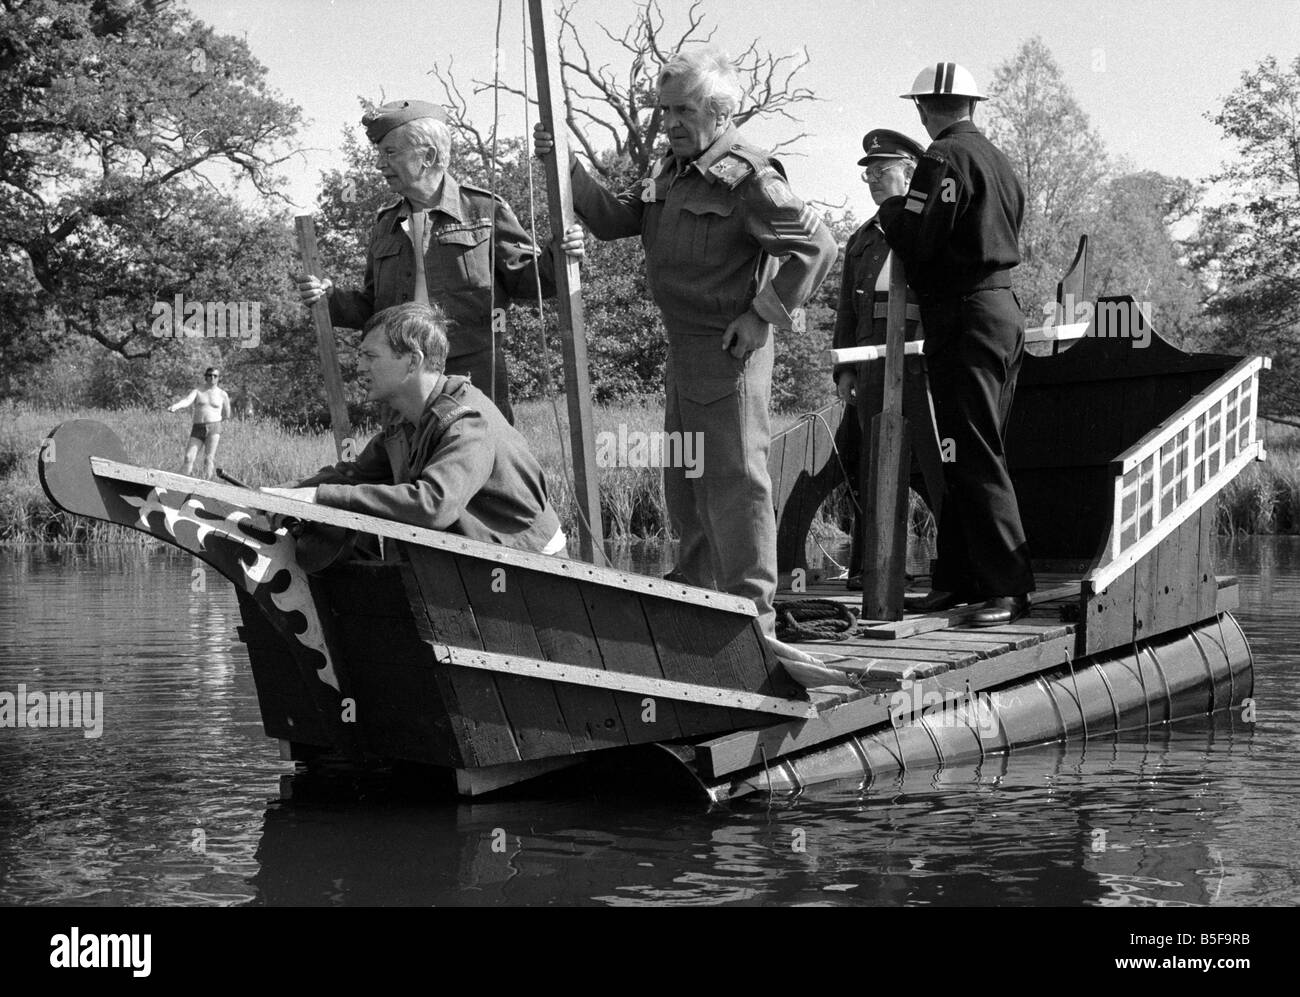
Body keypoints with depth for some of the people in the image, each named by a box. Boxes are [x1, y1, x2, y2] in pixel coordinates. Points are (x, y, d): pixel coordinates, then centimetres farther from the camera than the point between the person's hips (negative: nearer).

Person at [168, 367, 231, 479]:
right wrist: (175, 406, -31)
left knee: (208, 458, -11)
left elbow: (226, 415, 19)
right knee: (189, 457, -10)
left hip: (213, 428, -1)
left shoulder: (222, 395, 10)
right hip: (197, 429, 1)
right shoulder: (197, 392, 10)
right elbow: (187, 401, -11)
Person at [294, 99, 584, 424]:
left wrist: (558, 260, -16)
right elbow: (373, 308, 22)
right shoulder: (386, 226, 17)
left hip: (476, 381, -4)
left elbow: (525, 279, 3)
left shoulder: (483, 211, 3)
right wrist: (330, 297, 4)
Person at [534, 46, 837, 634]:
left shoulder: (748, 180, -15)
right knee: (683, 482, 18)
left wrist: (764, 314, -18)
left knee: (734, 480, -6)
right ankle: (693, 594, 31)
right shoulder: (668, 172, 12)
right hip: (683, 351, 9)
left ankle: (752, 611, 0)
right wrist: (566, 168, 1)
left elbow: (817, 247, -18)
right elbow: (613, 220, 13)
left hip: (730, 351, -9)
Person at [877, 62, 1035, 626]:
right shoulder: (997, 158, 16)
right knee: (971, 454, 13)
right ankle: (957, 579, 18)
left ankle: (1007, 587, -10)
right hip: (1004, 309, 9)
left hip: (964, 319, -9)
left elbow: (914, 243, -18)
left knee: (975, 458, -9)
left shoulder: (943, 160, -12)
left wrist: (891, 211, 3)